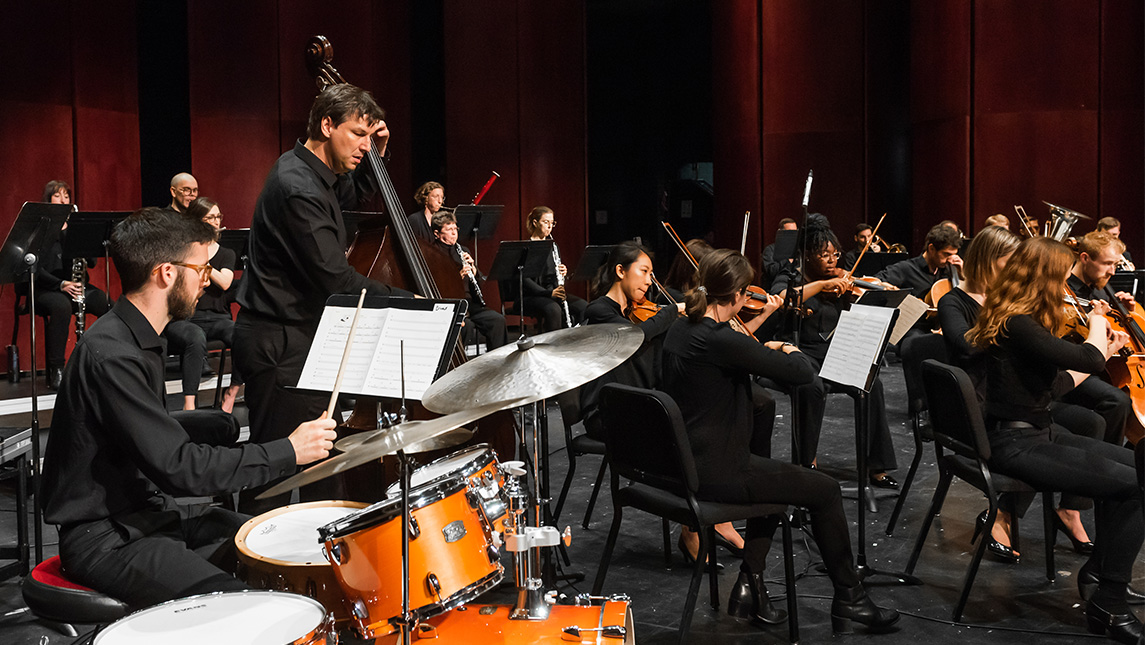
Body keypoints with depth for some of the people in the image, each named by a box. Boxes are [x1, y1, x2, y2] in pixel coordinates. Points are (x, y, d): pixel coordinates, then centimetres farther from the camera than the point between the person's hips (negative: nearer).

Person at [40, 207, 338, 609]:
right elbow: (177, 467, -26)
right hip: (104, 538, -10)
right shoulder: (110, 356, -23)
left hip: (148, 510, 10)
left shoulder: (140, 339, 9)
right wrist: (288, 452, -21)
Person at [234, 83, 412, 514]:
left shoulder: (309, 172, 9)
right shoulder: (298, 189, -22)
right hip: (280, 348, -11)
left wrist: (375, 159, 17)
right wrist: (404, 302, -17)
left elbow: (350, 197, 32)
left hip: (298, 339, 11)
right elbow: (337, 279, -24)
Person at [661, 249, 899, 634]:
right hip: (715, 472, -9)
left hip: (685, 462, 9)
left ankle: (749, 585, 26)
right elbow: (803, 372, -20)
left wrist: (764, 351, 16)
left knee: (776, 475, 31)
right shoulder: (720, 339, -24)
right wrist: (791, 351, 1)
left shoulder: (680, 330, 4)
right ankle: (849, 599, 21)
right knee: (825, 490, 6)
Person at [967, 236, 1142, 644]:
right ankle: (1107, 605, -3)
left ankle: (1097, 571, 14)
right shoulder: (1017, 324, -20)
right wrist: (1097, 320, -3)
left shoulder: (1023, 320, 11)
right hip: (1014, 446, -10)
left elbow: (1055, 382, 20)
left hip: (1036, 434, 10)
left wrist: (1104, 352, 27)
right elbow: (1089, 358, -23)